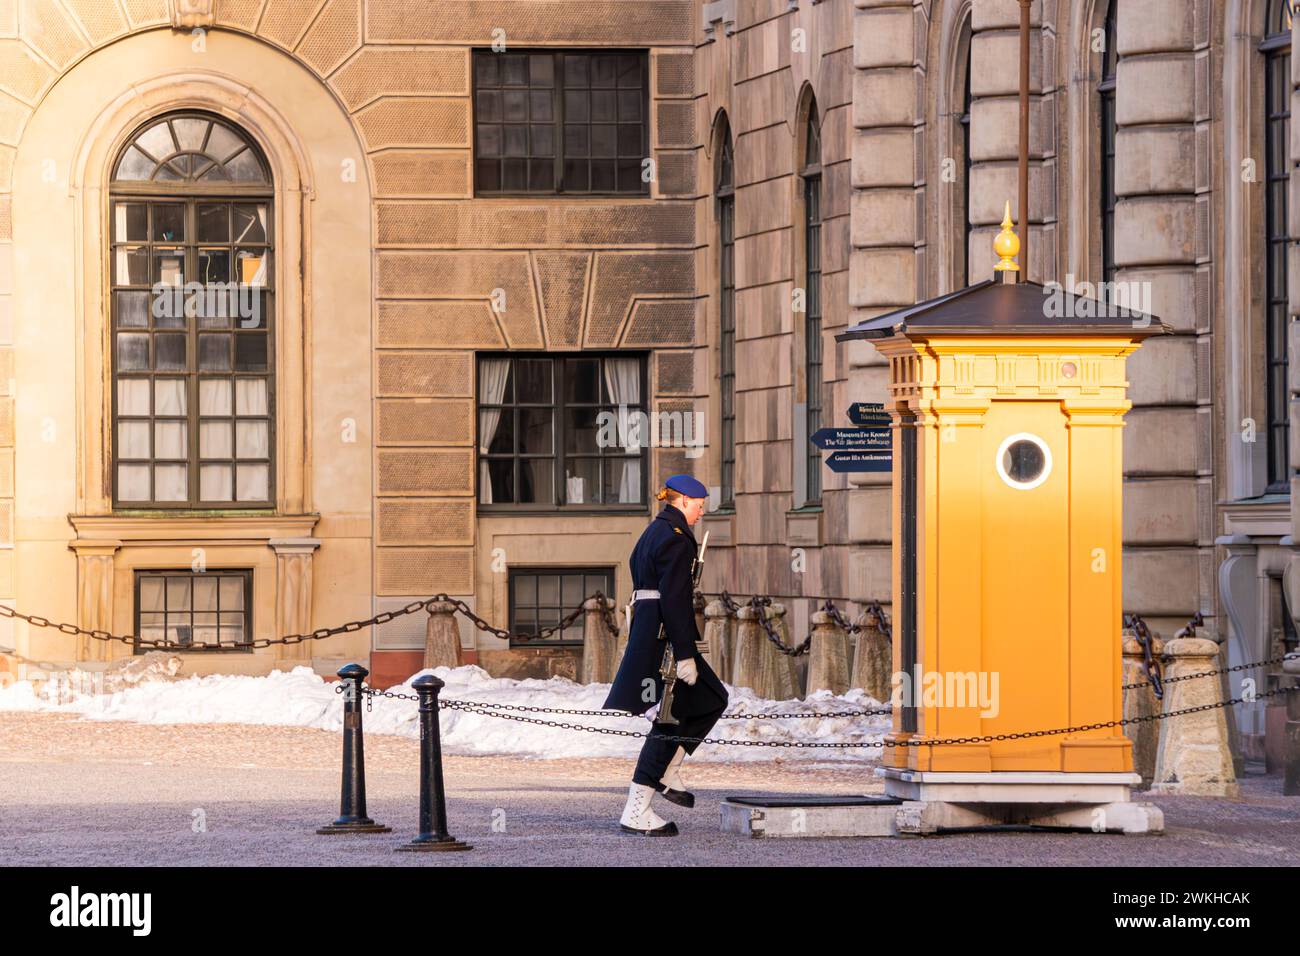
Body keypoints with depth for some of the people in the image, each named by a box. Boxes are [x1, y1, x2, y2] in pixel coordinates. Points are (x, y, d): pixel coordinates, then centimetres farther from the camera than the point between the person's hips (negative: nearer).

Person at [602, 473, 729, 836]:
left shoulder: (653, 532, 17)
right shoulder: (676, 538, -14)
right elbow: (674, 599, -21)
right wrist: (684, 655, -22)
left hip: (645, 628, 10)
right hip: (665, 634, -10)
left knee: (712, 700, 17)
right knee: (670, 721, -5)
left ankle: (667, 772, 14)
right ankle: (636, 812, -5)